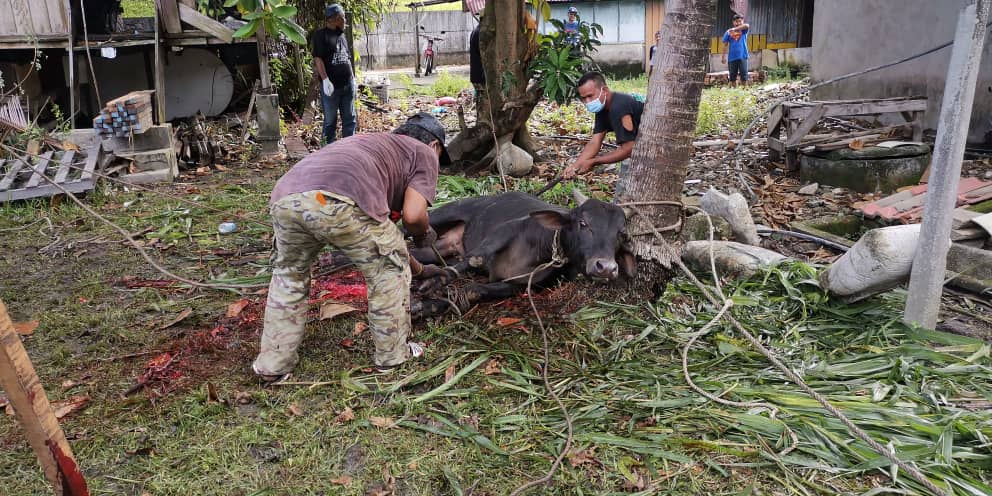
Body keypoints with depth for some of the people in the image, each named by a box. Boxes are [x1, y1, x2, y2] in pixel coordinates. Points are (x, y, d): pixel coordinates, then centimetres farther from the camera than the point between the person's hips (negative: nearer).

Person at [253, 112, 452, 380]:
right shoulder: (424, 153, 25)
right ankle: (393, 354, 29)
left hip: (285, 198, 7)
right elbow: (412, 214, 4)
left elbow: (379, 234, 50)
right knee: (388, 270, 18)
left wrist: (417, 269, 59)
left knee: (288, 275, 30)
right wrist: (424, 234, 28)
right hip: (339, 202, -7)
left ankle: (273, 363, 34)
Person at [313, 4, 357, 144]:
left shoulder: (341, 35, 16)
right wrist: (325, 80, -19)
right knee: (330, 121, 3)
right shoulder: (321, 34, -5)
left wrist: (353, 80, 16)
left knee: (350, 119, 9)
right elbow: (318, 59, -12)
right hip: (331, 86, -6)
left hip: (347, 85, 7)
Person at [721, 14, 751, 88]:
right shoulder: (728, 32, 6)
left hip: (742, 56, -1)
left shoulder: (744, 30, 6)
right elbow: (725, 45, 6)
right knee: (733, 75, 5)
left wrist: (735, 29, -29)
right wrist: (724, 56, 0)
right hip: (732, 57, 1)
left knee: (744, 74, -3)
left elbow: (747, 26, -18)